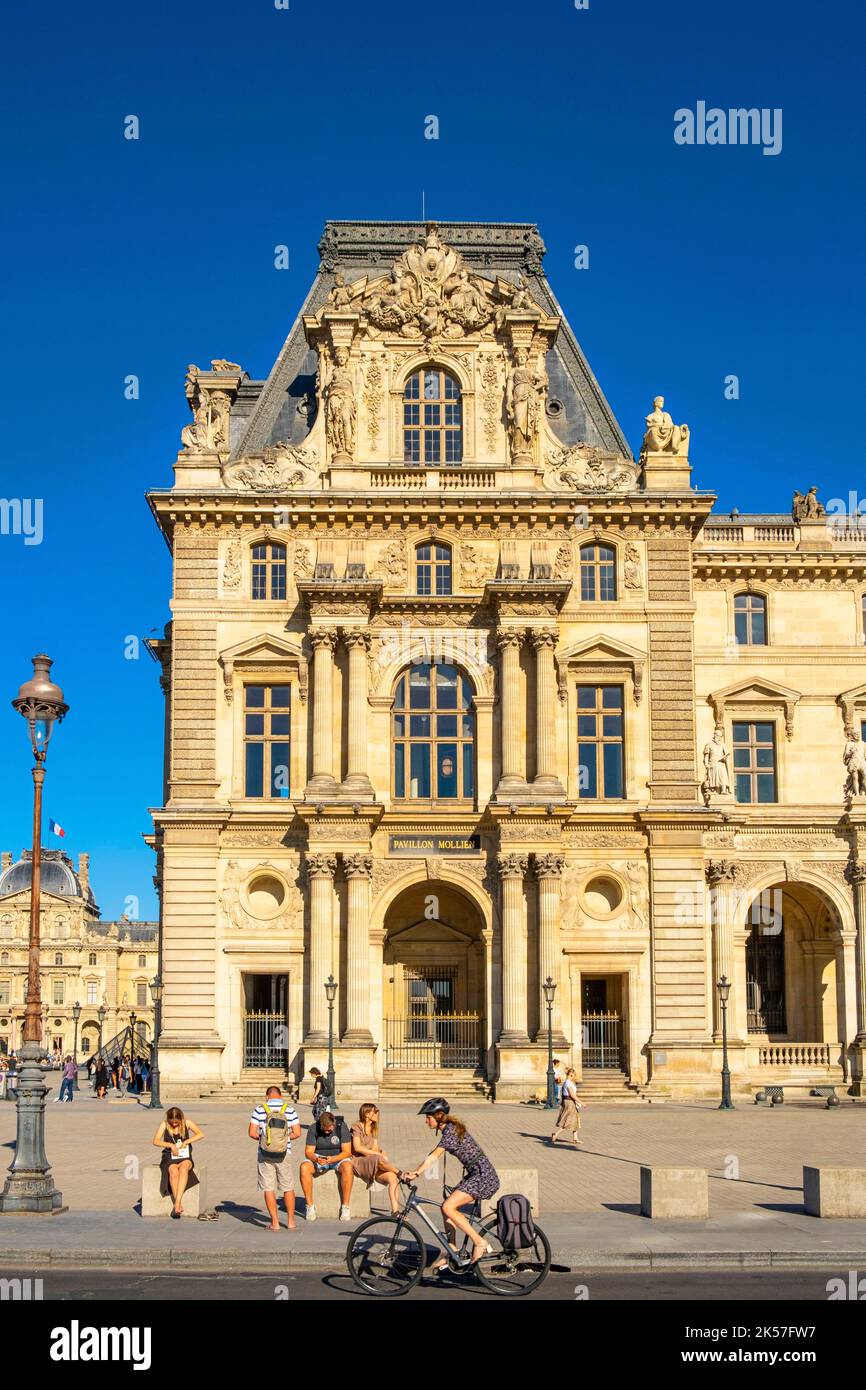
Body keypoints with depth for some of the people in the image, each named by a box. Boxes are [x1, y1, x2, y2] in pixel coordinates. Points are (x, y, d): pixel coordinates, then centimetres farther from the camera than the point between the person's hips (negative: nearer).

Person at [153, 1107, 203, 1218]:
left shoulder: (187, 1123, 3)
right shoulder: (164, 1124, 2)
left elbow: (200, 1135, -3)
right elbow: (156, 1141, -3)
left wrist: (186, 1142, -14)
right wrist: (170, 1145, -16)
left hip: (185, 1158, 0)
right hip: (169, 1159, 0)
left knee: (184, 1168, -37)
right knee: (174, 1171, -35)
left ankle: (176, 1203, -42)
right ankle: (180, 1205, -30)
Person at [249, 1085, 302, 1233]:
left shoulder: (259, 1109, -4)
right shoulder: (290, 1109, -2)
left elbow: (252, 1133, -7)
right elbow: (297, 1133, -4)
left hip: (265, 1154, -1)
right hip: (284, 1154, 1)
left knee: (269, 1189, 6)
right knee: (288, 1188, 15)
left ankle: (275, 1222, 5)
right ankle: (291, 1220, 20)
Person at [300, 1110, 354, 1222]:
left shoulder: (341, 1127, -12)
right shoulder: (313, 1129, -9)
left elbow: (347, 1152, -14)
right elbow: (308, 1152, -10)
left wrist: (333, 1159, -31)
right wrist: (316, 1159, -32)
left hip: (338, 1158, -1)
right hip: (318, 1158, 1)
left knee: (347, 1167, -36)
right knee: (304, 1167, -30)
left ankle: (345, 1207, -29)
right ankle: (310, 1206, -23)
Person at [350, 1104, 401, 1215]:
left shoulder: (373, 1129, 19)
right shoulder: (357, 1127, -4)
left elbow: (375, 1149, 13)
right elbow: (357, 1147, -16)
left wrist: (381, 1152, -12)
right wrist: (379, 1154, -19)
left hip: (372, 1163, 6)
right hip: (357, 1161, -6)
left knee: (392, 1177, -21)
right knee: (379, 1160, -38)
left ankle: (395, 1209, -26)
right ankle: (399, 1173, -17)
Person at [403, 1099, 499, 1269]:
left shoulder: (450, 1130, -16)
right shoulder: (449, 1128, 13)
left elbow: (433, 1156, -21)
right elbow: (433, 1156, 14)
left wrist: (415, 1173, -23)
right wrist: (415, 1172, 7)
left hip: (483, 1175, -10)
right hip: (476, 1174, 10)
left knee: (448, 1207, -16)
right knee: (447, 1207, 8)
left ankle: (480, 1243, -11)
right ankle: (451, 1253, 13)